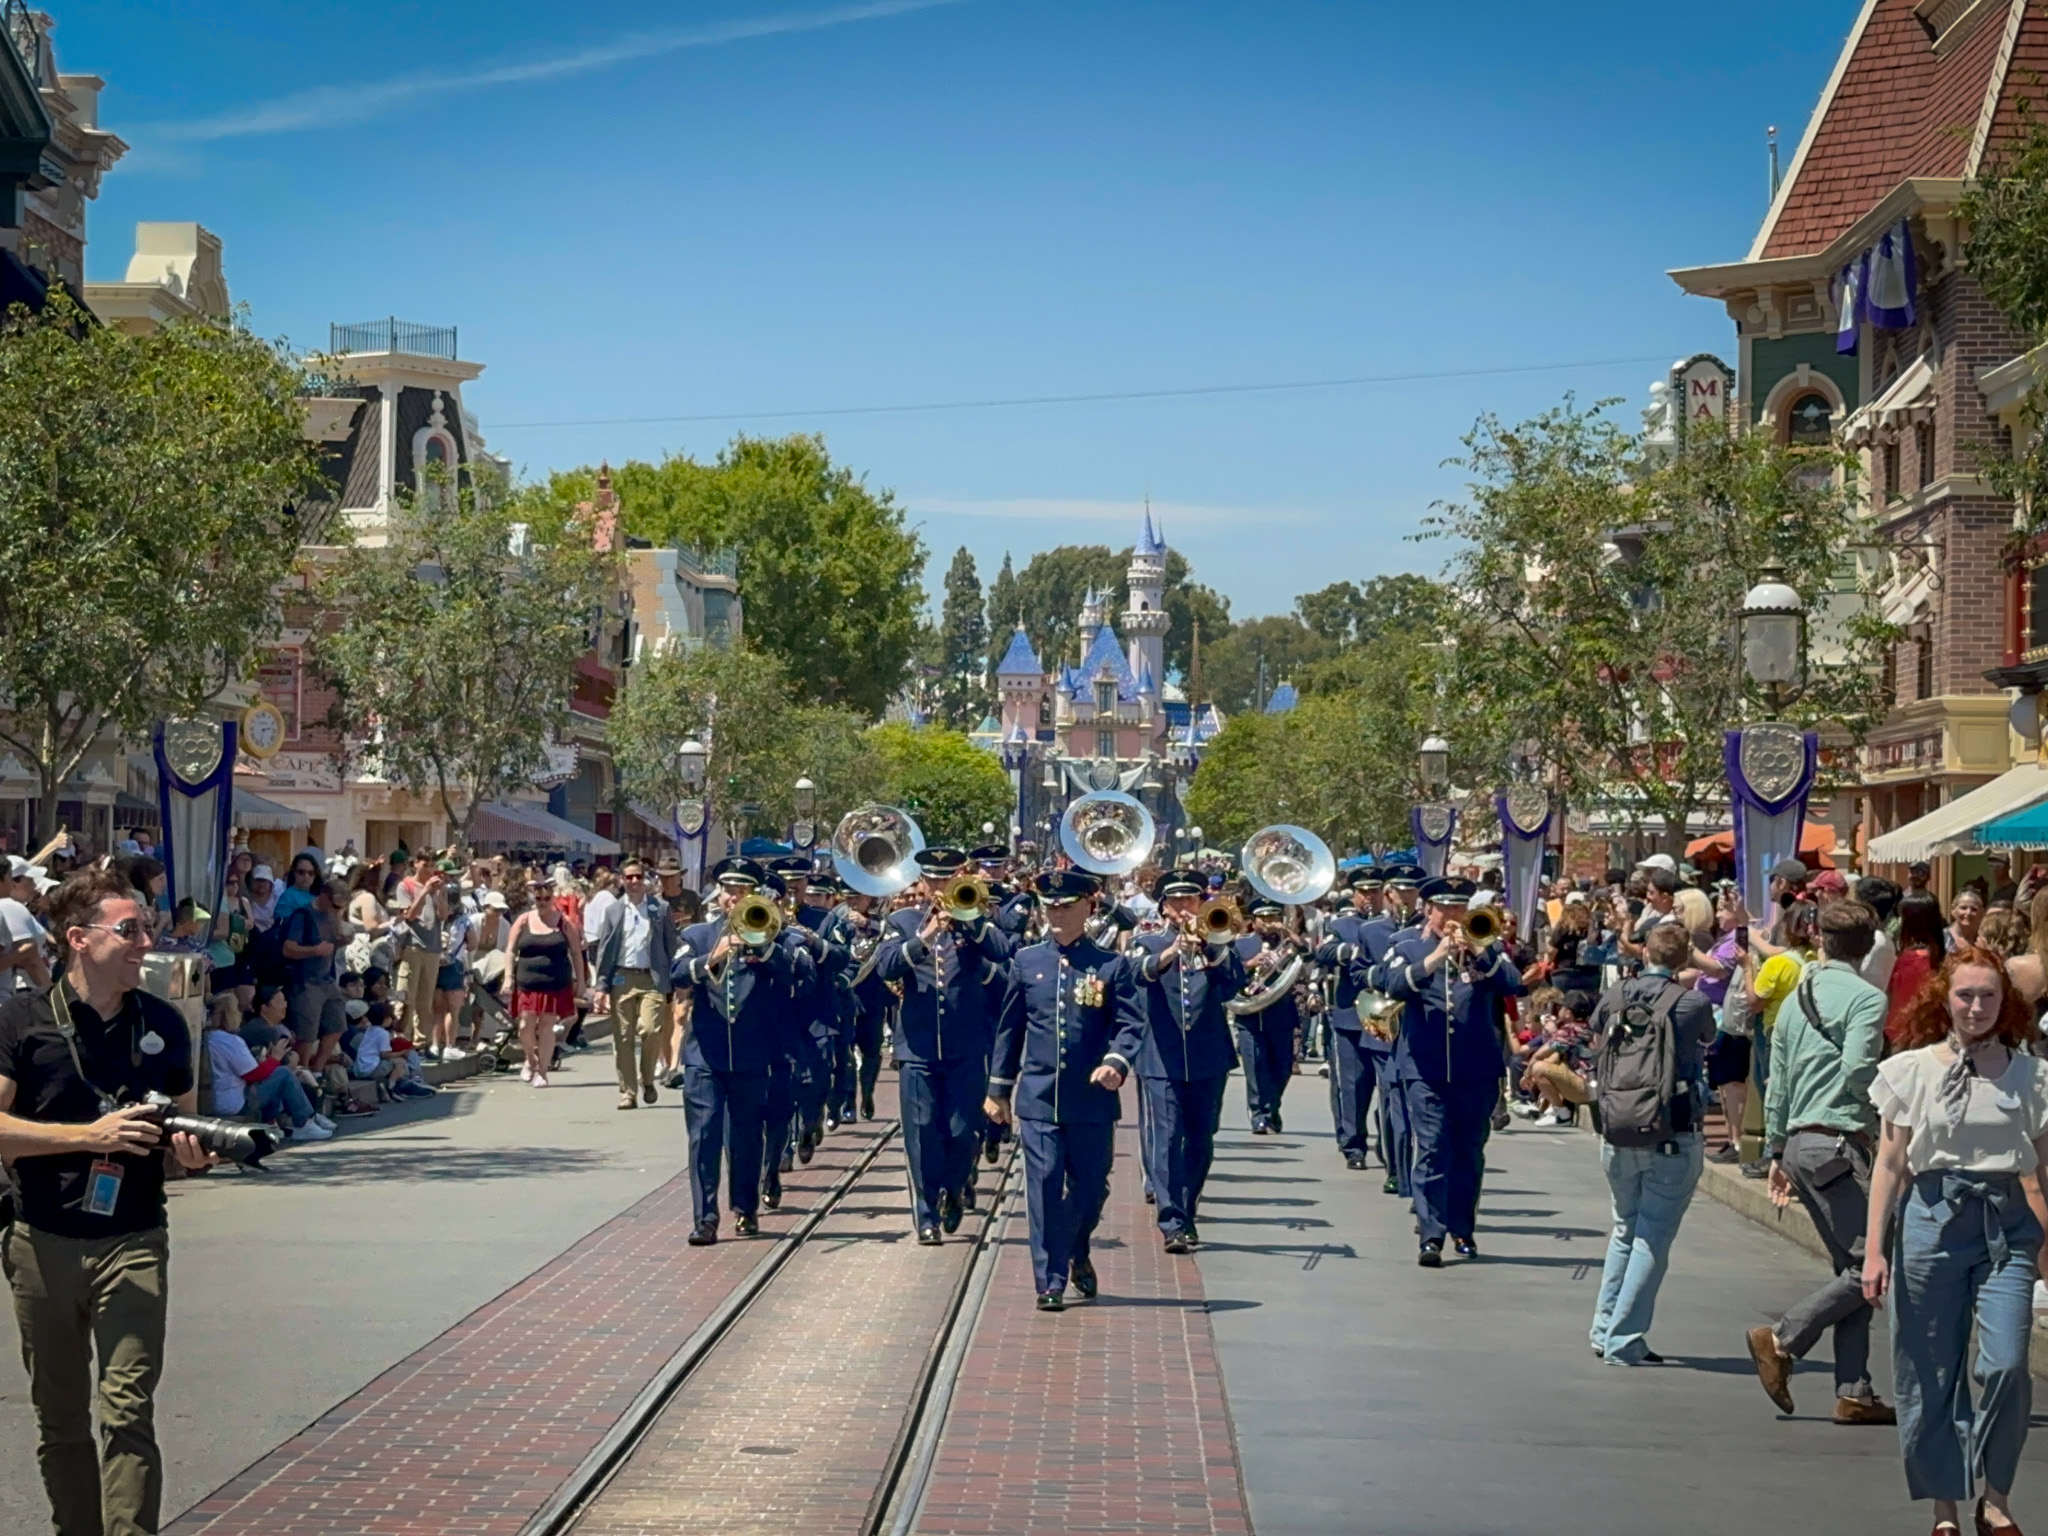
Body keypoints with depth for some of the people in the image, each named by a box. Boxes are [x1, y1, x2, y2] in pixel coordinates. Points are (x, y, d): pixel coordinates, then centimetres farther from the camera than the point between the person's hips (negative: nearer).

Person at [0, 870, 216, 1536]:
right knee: (59, 1419, 10)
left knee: (128, 1413, -11)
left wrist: (191, 1153, -8)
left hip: (132, 1241, 0)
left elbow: (184, 1129, 16)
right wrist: (91, 1136, -16)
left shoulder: (163, 1024, 6)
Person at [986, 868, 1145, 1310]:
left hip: (1093, 1098, 0)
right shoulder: (1027, 961, 7)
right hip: (1038, 1095, 0)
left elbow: (1131, 1023, -5)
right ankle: (1050, 1281, 2)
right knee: (1044, 1187, -4)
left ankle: (1077, 1253, 38)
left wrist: (1116, 1062, -24)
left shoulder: (1112, 966, 2)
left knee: (1090, 1187, 10)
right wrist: (999, 1087, 11)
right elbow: (1010, 1026, 12)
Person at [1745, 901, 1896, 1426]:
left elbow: (1777, 1083, 18)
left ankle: (1854, 1393, 4)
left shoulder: (1796, 998, 16)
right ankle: (1781, 1340, -9)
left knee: (1853, 1268, 9)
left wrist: (1777, 1152, 23)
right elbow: (1857, 1071, -20)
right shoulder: (1866, 998, -7)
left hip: (1799, 1141, 8)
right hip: (1837, 1141, -8)